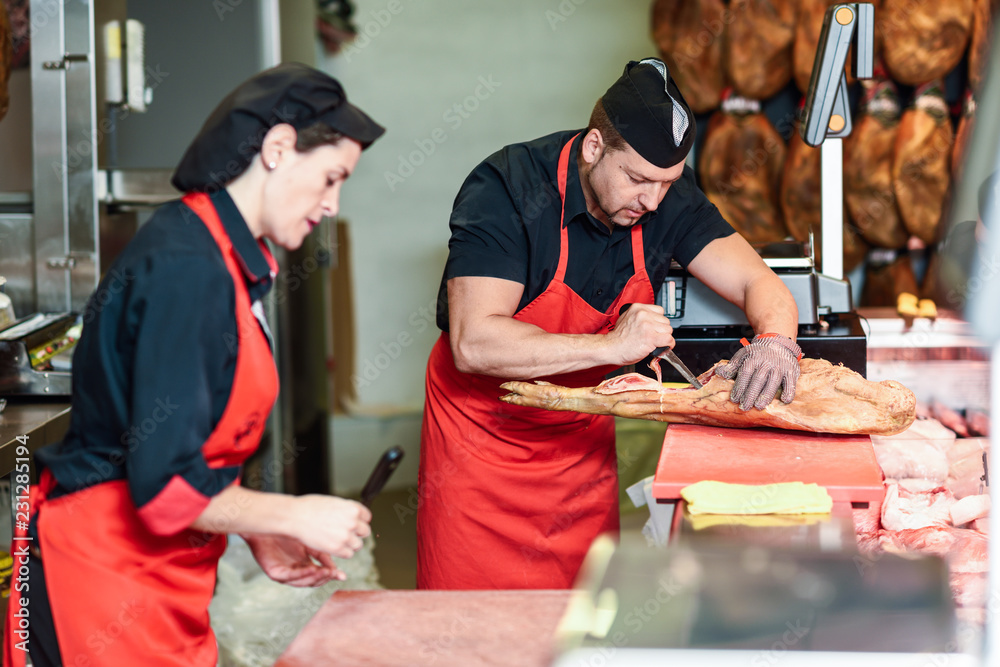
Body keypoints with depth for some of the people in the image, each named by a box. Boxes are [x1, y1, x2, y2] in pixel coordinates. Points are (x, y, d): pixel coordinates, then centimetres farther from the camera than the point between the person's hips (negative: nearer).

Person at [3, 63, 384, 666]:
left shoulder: (226, 260, 11)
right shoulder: (186, 271, -21)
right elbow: (167, 482, -25)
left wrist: (260, 537, 10)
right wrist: (296, 515, -13)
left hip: (162, 582, 10)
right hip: (108, 575, -10)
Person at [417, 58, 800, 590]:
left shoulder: (666, 196, -8)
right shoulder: (506, 190, -24)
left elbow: (759, 284, -7)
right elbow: (474, 343, -31)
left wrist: (774, 340, -31)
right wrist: (610, 346, -36)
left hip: (583, 440, 4)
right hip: (485, 434, -4)